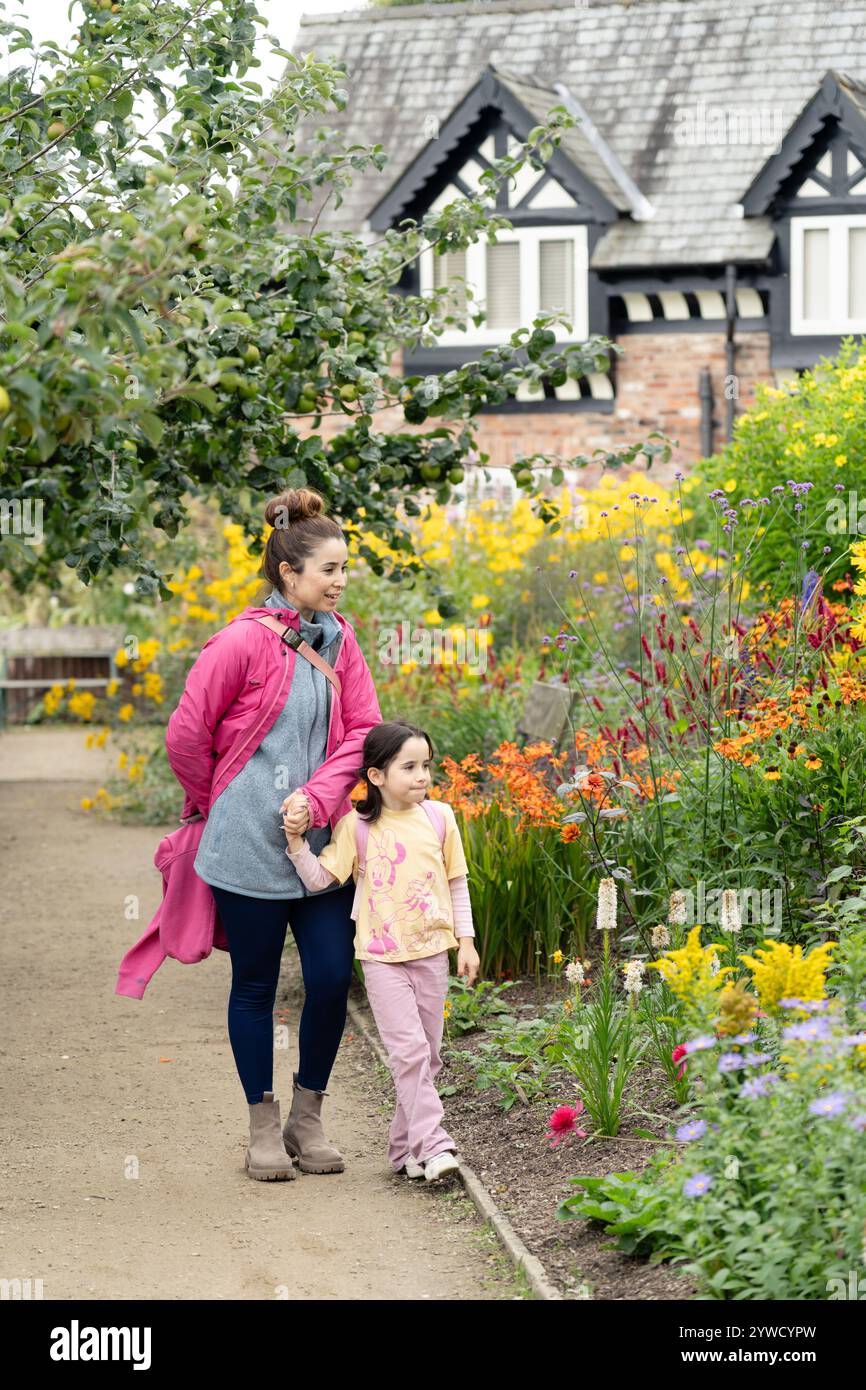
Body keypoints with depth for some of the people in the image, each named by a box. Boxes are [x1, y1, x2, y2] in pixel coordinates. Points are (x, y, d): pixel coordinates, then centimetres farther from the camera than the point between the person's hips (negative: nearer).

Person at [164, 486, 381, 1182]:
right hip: (249, 844, -4)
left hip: (320, 841, 5)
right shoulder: (243, 642, -12)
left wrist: (316, 797, -10)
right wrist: (215, 804, 6)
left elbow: (363, 731, 5)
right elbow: (187, 734, -7)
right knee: (255, 985, 7)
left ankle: (307, 1118, 19)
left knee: (333, 979, 0)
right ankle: (264, 1129, 20)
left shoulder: (340, 641, 5)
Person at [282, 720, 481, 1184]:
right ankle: (432, 1145, -13)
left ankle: (406, 1146, 19)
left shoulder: (439, 817, 2)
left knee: (427, 1054, 8)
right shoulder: (357, 826, -6)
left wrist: (466, 942, 7)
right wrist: (296, 842, -19)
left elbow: (457, 884, 10)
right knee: (409, 1050, -13)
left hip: (432, 952, 3)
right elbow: (320, 879, -5)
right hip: (382, 957, -3)